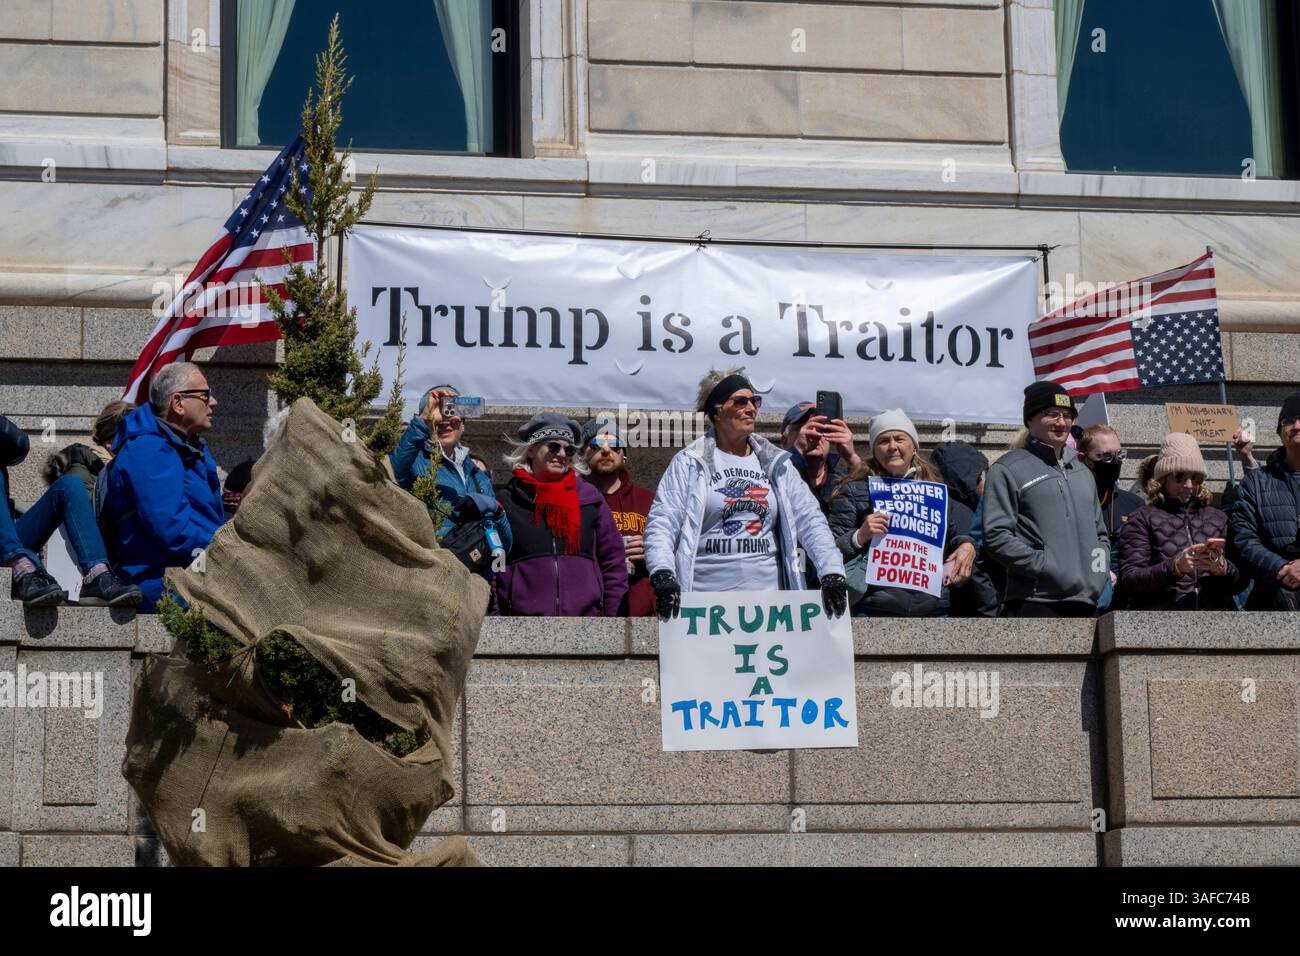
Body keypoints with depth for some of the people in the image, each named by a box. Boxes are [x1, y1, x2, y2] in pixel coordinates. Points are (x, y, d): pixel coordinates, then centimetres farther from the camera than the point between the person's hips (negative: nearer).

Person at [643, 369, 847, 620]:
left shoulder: (777, 464, 15)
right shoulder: (688, 463, 4)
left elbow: (810, 521, 8)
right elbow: (661, 524, -4)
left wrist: (832, 574, -7)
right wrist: (663, 576, -21)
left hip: (769, 593, 3)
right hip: (705, 601, -3)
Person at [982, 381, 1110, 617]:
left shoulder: (1082, 472, 24)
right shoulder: (1008, 469, 1)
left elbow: (1100, 533, 30)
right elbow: (997, 536, -9)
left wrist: (1100, 570, 10)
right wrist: (1046, 567, -16)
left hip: (1085, 603, 7)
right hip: (1035, 604, -7)